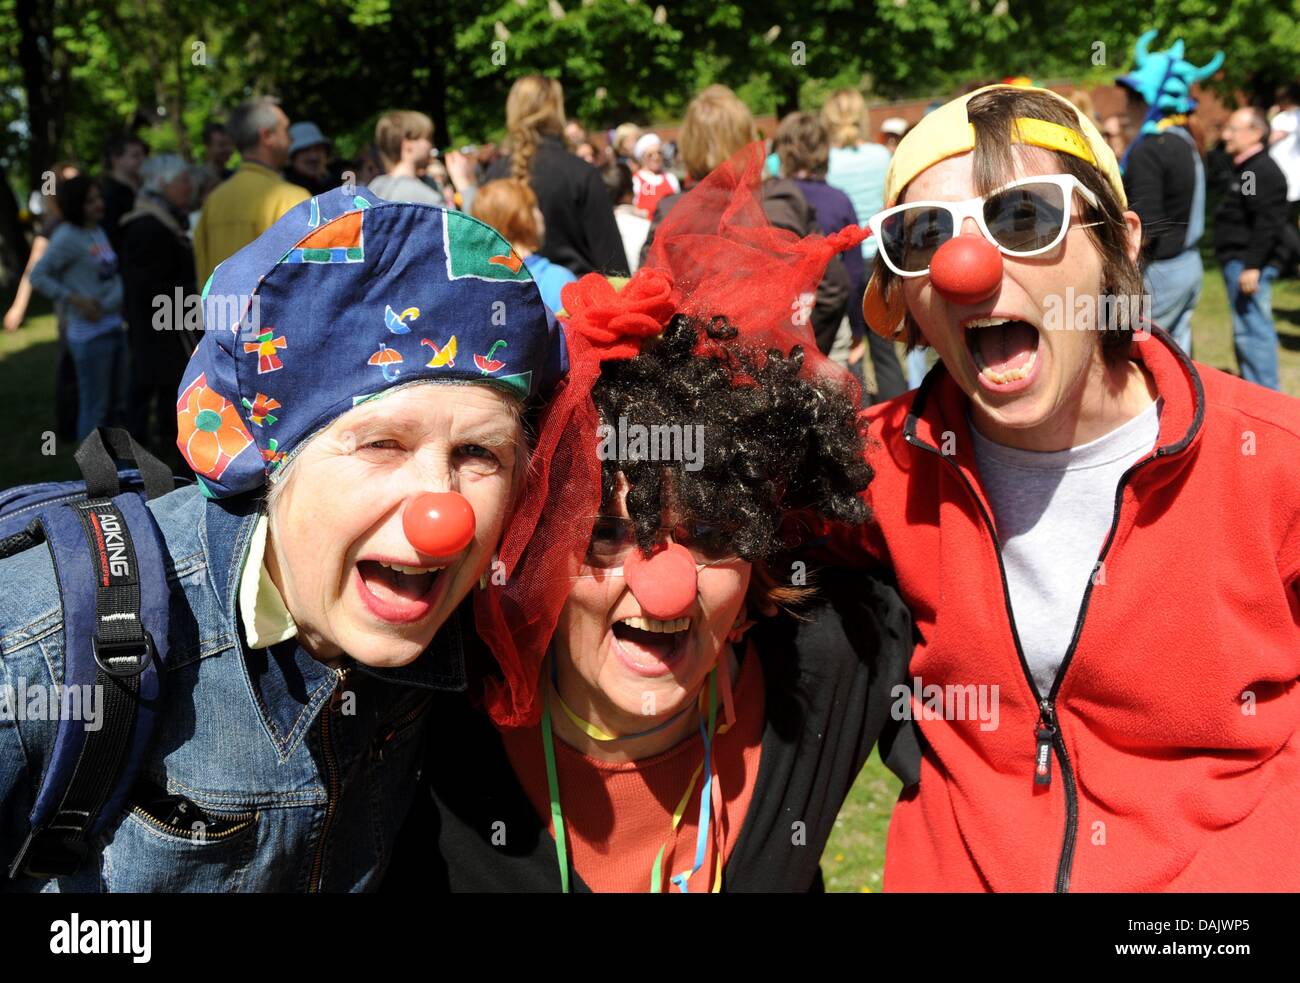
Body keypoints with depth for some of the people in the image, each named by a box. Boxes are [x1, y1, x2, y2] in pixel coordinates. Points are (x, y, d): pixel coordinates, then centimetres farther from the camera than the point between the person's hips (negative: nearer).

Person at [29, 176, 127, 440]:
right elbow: (37, 276, -13)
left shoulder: (99, 231, 9)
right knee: (94, 406, -1)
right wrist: (76, 300, -18)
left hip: (115, 327, 8)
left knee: (118, 403, 16)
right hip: (90, 334, -8)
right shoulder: (67, 237, -12)